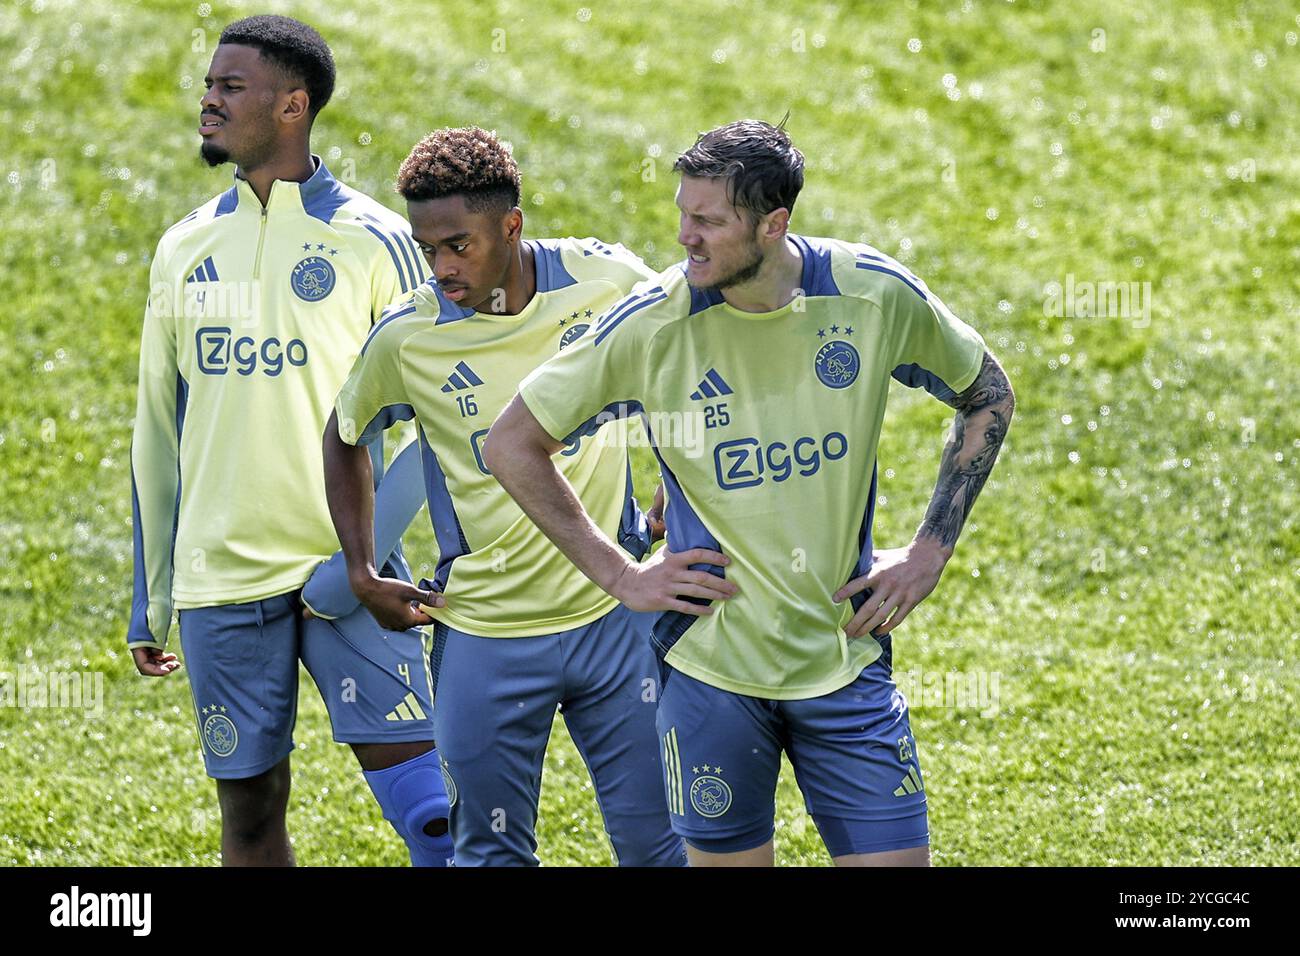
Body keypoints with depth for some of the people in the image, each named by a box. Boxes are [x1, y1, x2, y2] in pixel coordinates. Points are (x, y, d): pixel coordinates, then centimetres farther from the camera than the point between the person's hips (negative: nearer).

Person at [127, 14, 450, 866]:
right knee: (250, 813, 6)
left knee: (428, 809, -13)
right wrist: (151, 599, 16)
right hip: (221, 573, 4)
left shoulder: (372, 242, -2)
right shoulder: (185, 250, 11)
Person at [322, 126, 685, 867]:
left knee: (659, 844, 5)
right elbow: (347, 437, 10)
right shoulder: (406, 339, -11)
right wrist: (363, 575, 5)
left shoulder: (607, 280, -10)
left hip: (613, 615, 1)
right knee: (492, 854, 5)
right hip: (484, 638, 0)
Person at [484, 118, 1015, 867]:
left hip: (846, 658, 1)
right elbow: (513, 447, -1)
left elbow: (989, 398, 11)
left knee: (895, 856, -2)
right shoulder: (654, 326, -11)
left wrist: (931, 551, 4)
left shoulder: (876, 293, -7)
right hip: (711, 665, -1)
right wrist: (619, 575, -3)